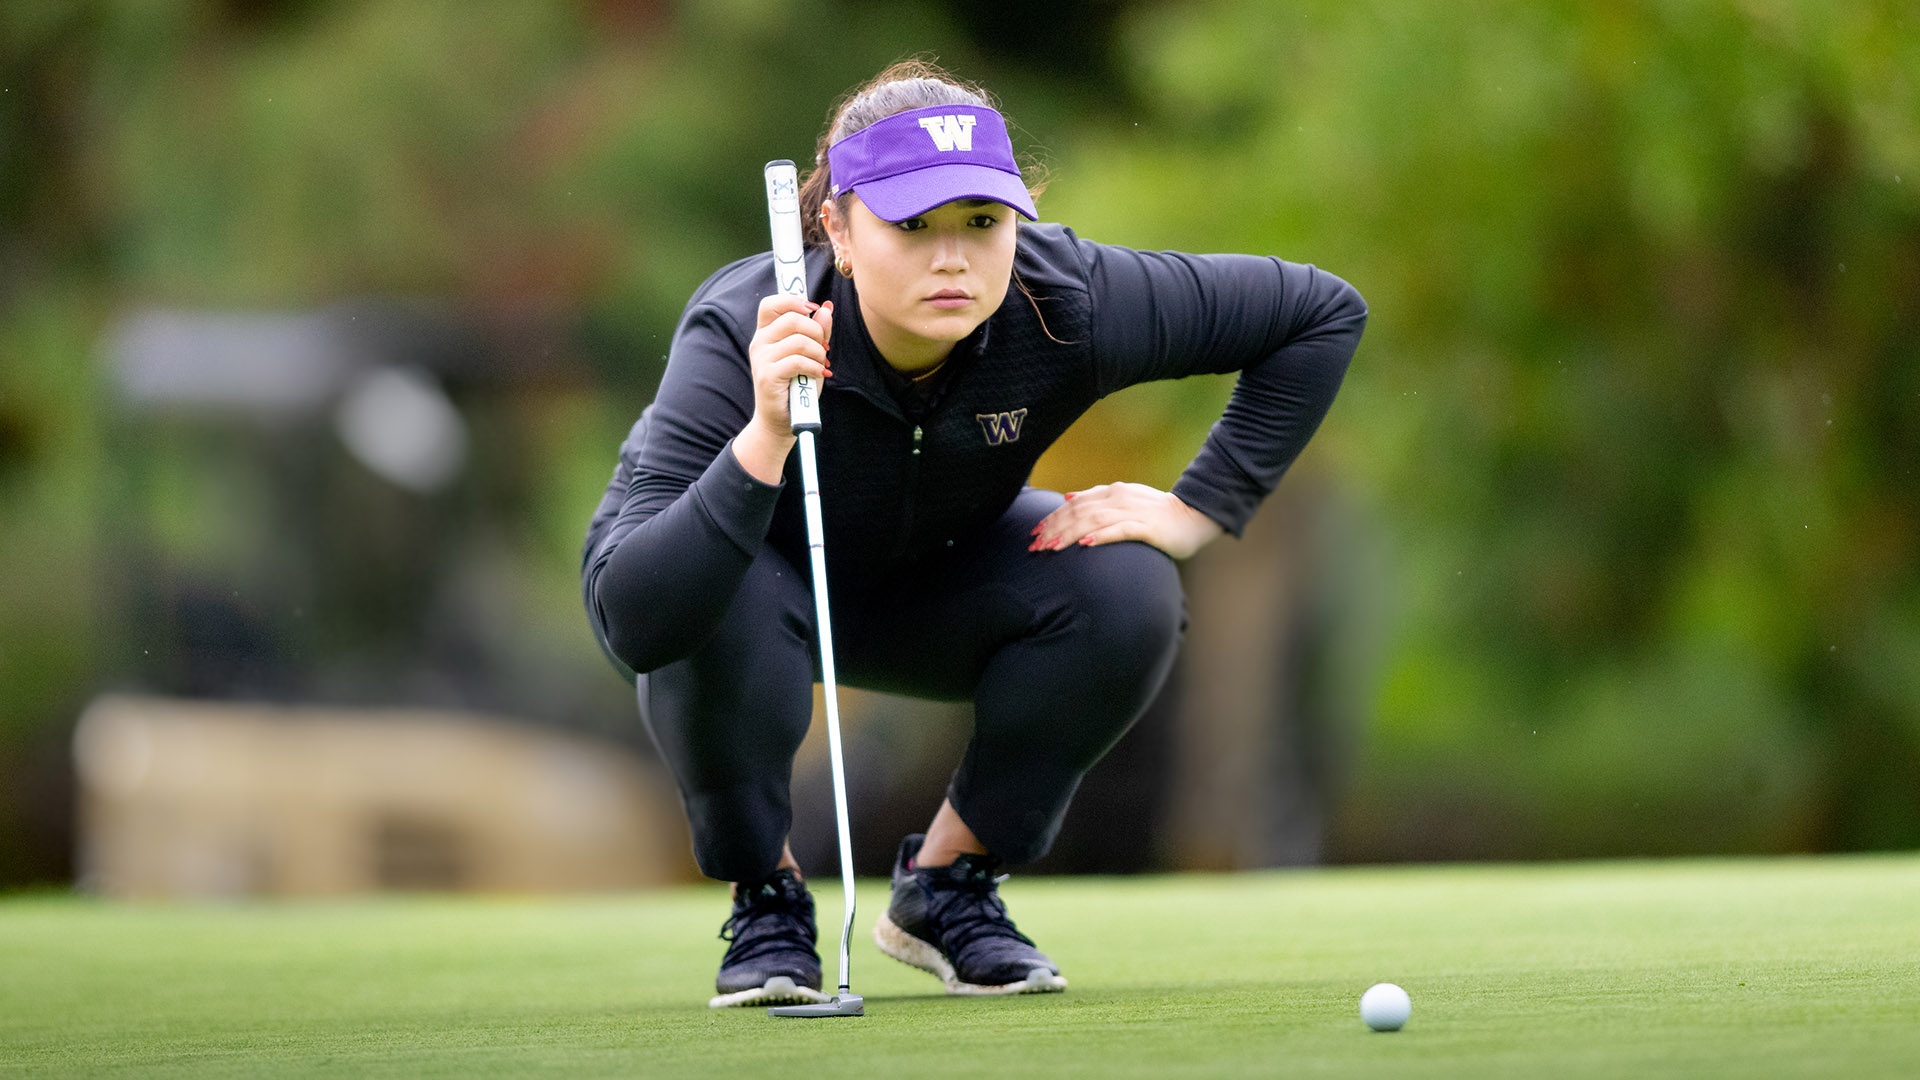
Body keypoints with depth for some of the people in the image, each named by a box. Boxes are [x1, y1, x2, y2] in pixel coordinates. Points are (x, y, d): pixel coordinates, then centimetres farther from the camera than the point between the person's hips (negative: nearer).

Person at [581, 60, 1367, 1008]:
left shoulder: (1065, 305, -31)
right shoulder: (739, 339, -39)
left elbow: (1323, 314, -16)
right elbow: (629, 622, -49)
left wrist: (1198, 511, -20)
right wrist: (764, 439, -59)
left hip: (936, 588, 3)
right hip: (770, 569, -3)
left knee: (1128, 593, -25)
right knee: (716, 606, -37)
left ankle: (945, 879, -2)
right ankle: (765, 897, -9)